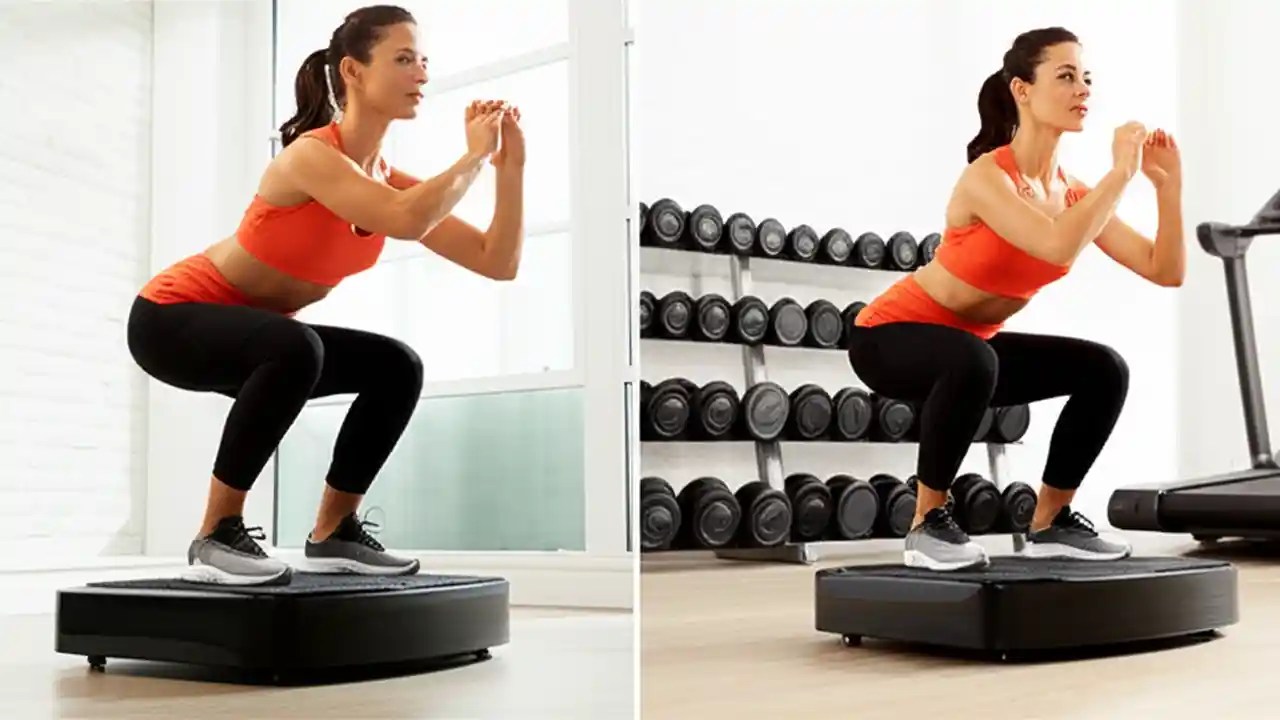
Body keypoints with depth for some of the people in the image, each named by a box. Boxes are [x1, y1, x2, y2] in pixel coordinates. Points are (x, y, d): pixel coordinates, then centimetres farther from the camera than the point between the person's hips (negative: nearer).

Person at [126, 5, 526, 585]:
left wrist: (509, 165, -16)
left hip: (246, 335, 8)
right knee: (296, 348, -36)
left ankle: (332, 534, 11)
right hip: (171, 317, -8)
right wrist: (474, 154, -31)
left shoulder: (390, 181, -4)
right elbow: (407, 223, -45)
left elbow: (498, 262, -8)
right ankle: (215, 539, -23)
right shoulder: (312, 154, -27)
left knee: (397, 367, 1)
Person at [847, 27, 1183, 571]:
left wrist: (1168, 184, -17)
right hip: (890, 336, -8)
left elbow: (1166, 271, -7)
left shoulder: (1073, 194, -4)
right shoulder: (986, 177, -26)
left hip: (968, 344, 8)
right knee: (972, 362, -39)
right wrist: (1121, 173, -33)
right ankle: (927, 524, -20)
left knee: (1104, 370, -3)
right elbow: (1058, 247, -43)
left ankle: (1050, 521, 10)